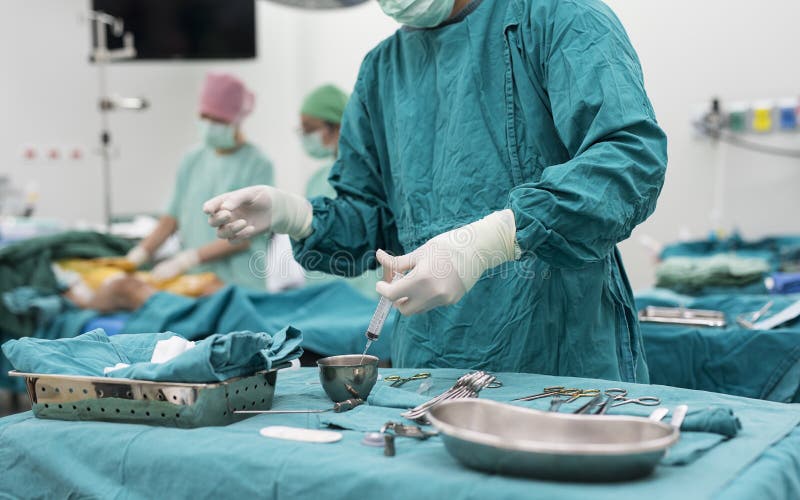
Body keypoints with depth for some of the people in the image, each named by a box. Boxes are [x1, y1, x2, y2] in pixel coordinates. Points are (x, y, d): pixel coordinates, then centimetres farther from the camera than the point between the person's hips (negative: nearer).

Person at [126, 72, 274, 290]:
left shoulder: (257, 166, -8)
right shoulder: (192, 160, 7)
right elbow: (172, 218, 10)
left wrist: (185, 260, -18)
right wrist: (138, 255, -4)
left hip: (240, 285, -4)